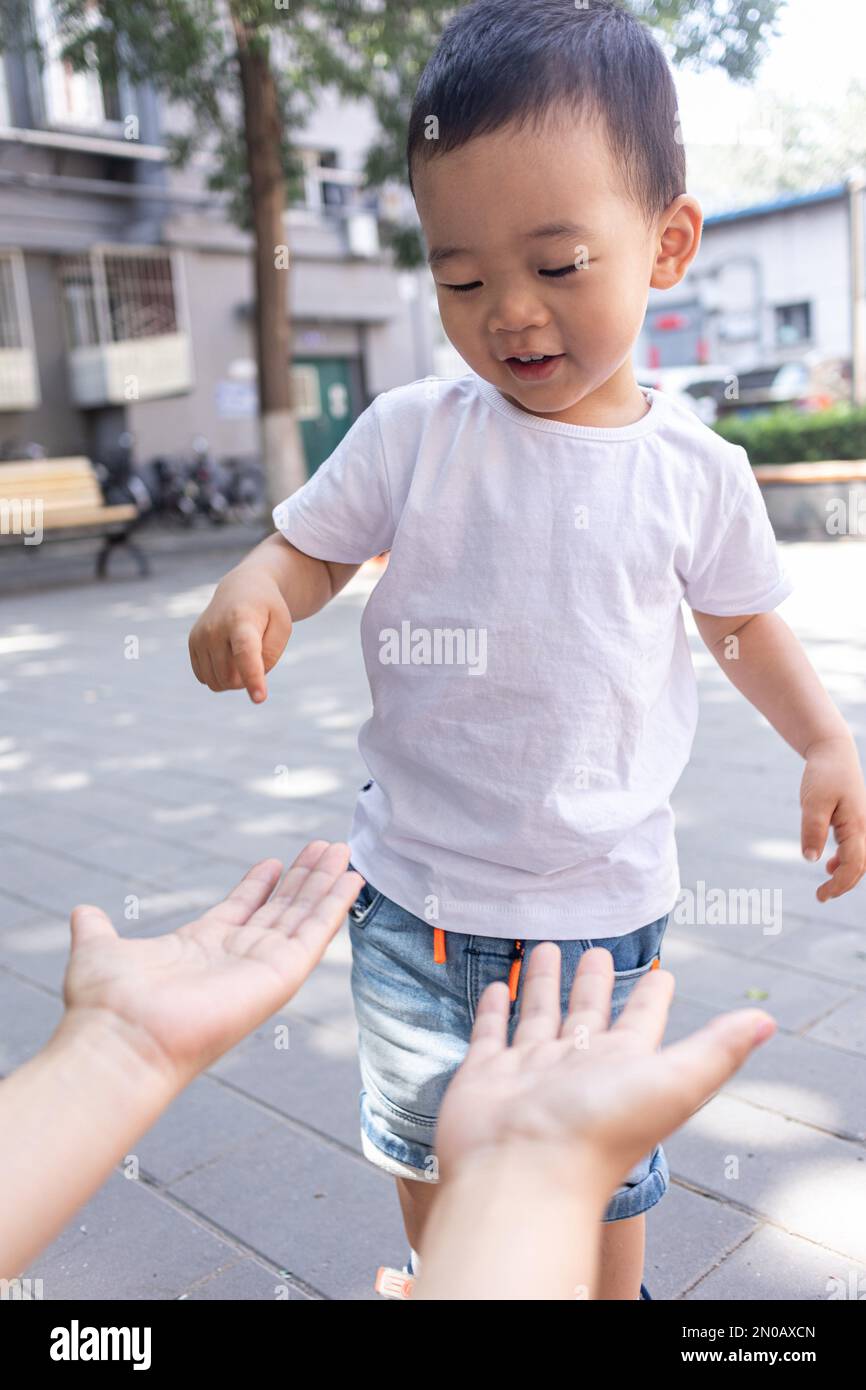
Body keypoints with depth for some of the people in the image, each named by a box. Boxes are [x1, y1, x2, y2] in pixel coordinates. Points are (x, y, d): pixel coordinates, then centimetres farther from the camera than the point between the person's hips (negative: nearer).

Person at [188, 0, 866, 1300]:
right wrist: (250, 595, -24)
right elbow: (307, 551, -2)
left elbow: (744, 621, 9)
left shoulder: (696, 471, -7)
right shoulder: (410, 432, -9)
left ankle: (615, 1293, 48)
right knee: (427, 1147, 23)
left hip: (605, 903, -1)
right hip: (418, 891, 1)